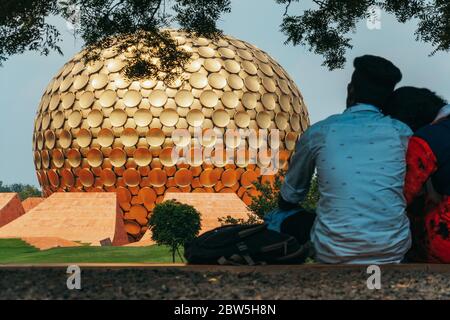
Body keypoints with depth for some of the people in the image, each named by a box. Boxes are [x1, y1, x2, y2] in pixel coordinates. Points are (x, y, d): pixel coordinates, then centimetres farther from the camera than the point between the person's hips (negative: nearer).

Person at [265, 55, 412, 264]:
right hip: (394, 251, 2)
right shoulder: (401, 133, 2)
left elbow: (291, 193, 18)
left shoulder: (319, 133, 0)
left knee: (275, 220, 24)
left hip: (333, 253, -2)